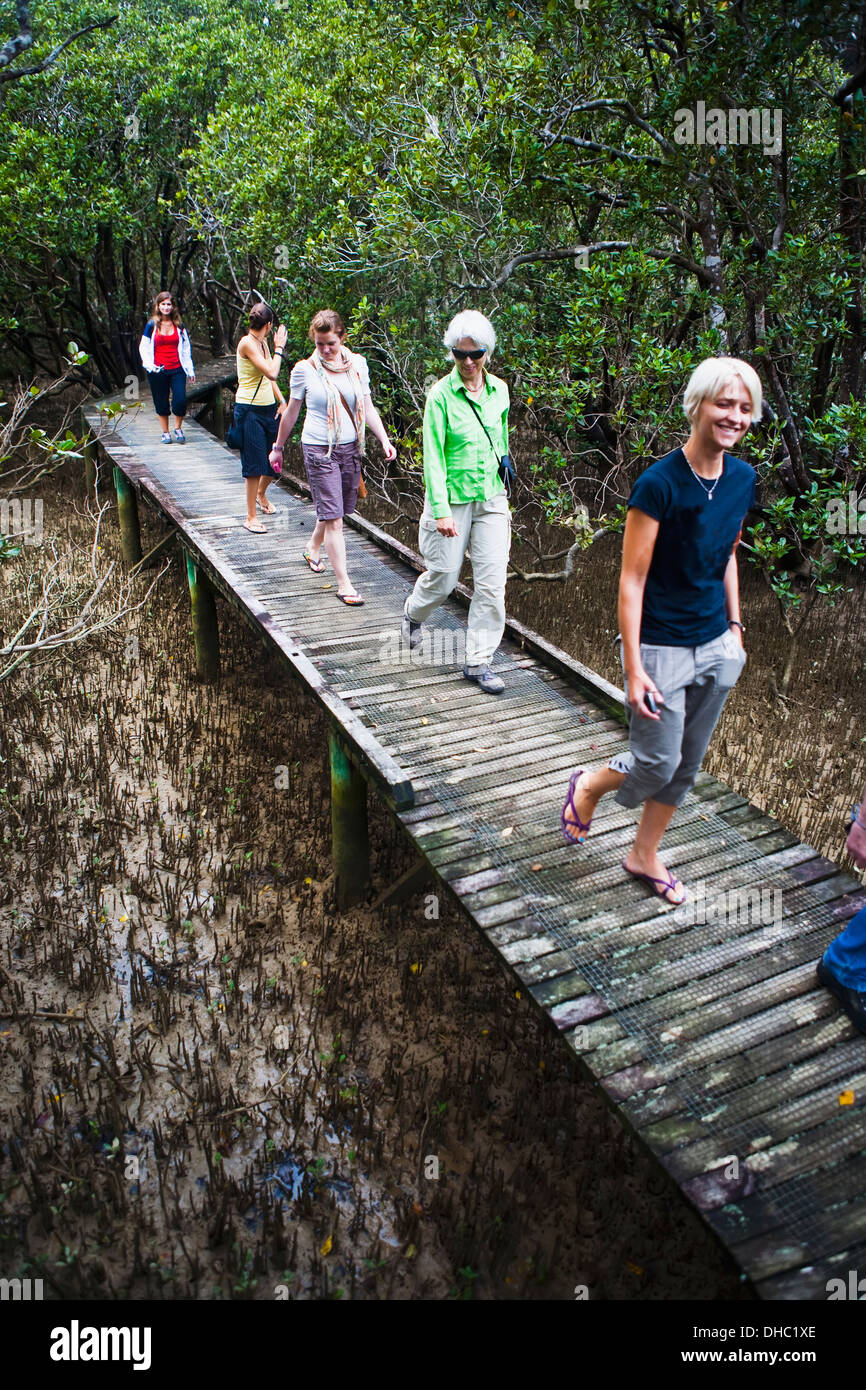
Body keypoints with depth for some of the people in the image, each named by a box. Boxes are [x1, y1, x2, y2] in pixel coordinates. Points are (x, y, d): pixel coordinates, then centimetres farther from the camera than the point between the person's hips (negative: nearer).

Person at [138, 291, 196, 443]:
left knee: (181, 401, -12)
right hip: (158, 371, -1)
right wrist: (149, 365, -11)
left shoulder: (179, 325, 9)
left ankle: (178, 428, 11)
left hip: (177, 370, 1)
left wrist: (190, 370, 12)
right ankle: (165, 433, 20)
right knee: (161, 404, 5)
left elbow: (186, 348, 15)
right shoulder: (151, 325, 2)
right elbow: (143, 348, 4)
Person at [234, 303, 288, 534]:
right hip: (249, 411, -8)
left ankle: (261, 494, 42)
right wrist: (279, 348, -13)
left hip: (268, 408, 8)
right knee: (255, 464, -6)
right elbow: (272, 373, -26)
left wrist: (281, 400, 8)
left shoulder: (262, 342, 10)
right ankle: (251, 517, 4)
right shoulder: (247, 344, -16)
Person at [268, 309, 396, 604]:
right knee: (333, 519, -8)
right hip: (319, 449, -4)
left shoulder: (357, 364, 3)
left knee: (334, 511, 15)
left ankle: (313, 548, 45)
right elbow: (291, 412, 4)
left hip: (350, 448, 4)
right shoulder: (304, 369, -6)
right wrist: (278, 447, 11)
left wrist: (384, 439, -1)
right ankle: (344, 583, -3)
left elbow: (367, 407, 10)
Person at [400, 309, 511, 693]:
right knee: (443, 578, 6)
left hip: (491, 498, 4)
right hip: (452, 498, -4)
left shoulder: (500, 390, 4)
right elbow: (433, 457, -13)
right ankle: (414, 612, 41)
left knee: (492, 581, -2)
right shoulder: (441, 395, -10)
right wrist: (441, 511, -19)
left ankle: (478, 661, 9)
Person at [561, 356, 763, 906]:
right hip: (662, 648, -6)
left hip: (715, 647, 7)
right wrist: (633, 667, -20)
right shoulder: (660, 484, -19)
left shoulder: (743, 478, 2)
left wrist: (735, 627, 13)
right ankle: (588, 785, 33)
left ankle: (645, 856, 35)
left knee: (686, 767, 15)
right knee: (658, 763, 1)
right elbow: (632, 579, -18)